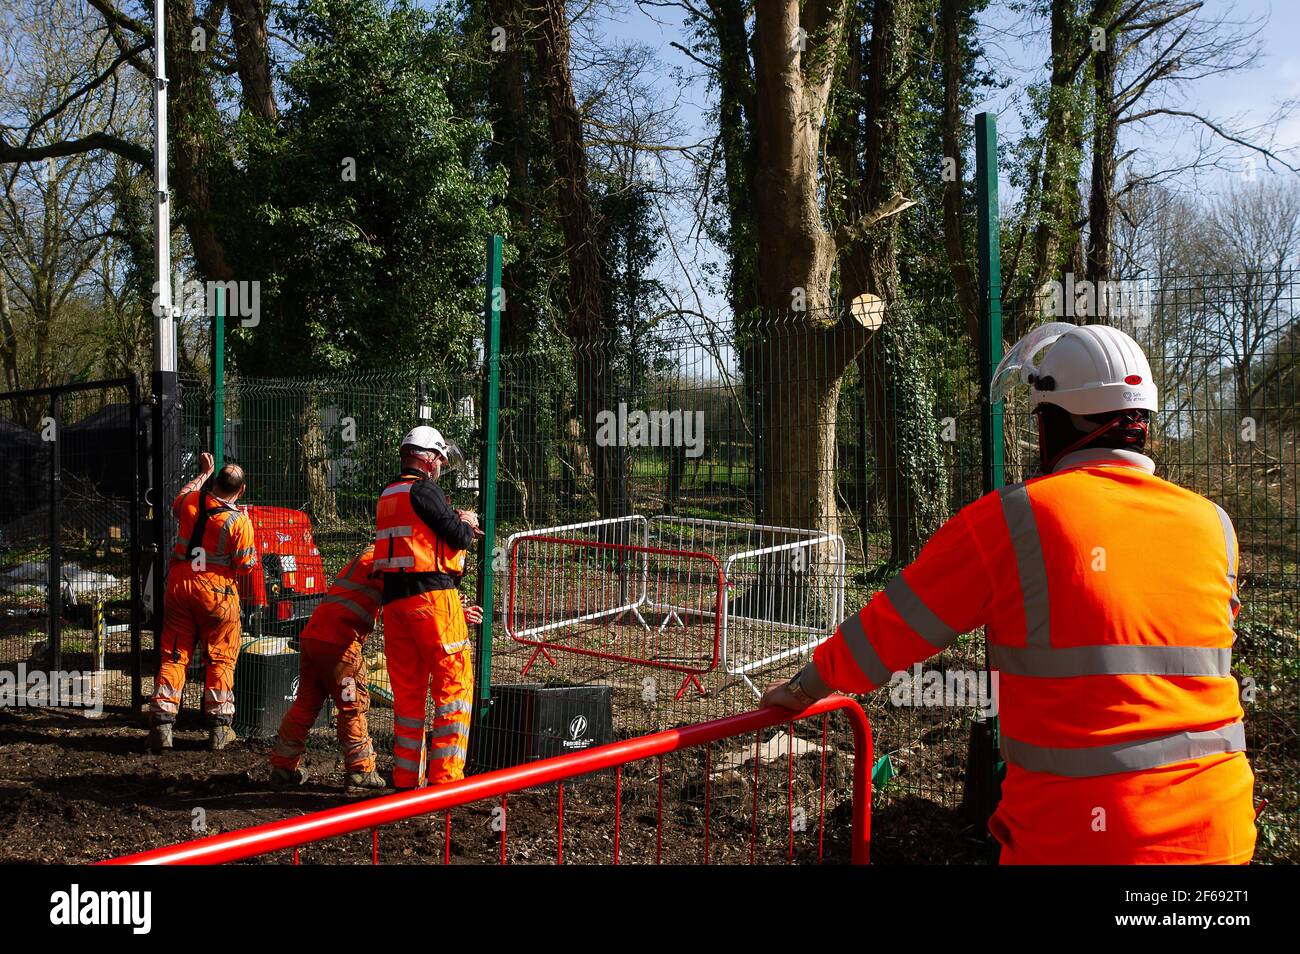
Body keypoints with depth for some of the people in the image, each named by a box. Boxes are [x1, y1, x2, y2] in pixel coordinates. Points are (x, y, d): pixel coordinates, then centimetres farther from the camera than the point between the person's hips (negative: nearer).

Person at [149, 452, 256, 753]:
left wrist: (204, 472, 34)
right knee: (221, 658, 7)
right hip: (216, 590, -4)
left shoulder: (191, 502, -3)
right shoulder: (239, 521, -15)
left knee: (173, 655, 9)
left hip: (179, 584, 4)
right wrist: (254, 554, 10)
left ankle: (162, 724, 6)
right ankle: (219, 730, 10)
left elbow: (178, 500, 24)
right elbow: (245, 566, -12)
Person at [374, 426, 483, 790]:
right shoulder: (424, 490, -9)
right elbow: (459, 537, -10)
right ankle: (444, 776, -6)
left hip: (393, 597, 8)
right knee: (454, 683, -2)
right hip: (432, 595, -8)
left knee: (407, 689, 13)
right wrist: (467, 524, 10)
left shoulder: (387, 496, 19)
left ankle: (406, 777, 17)